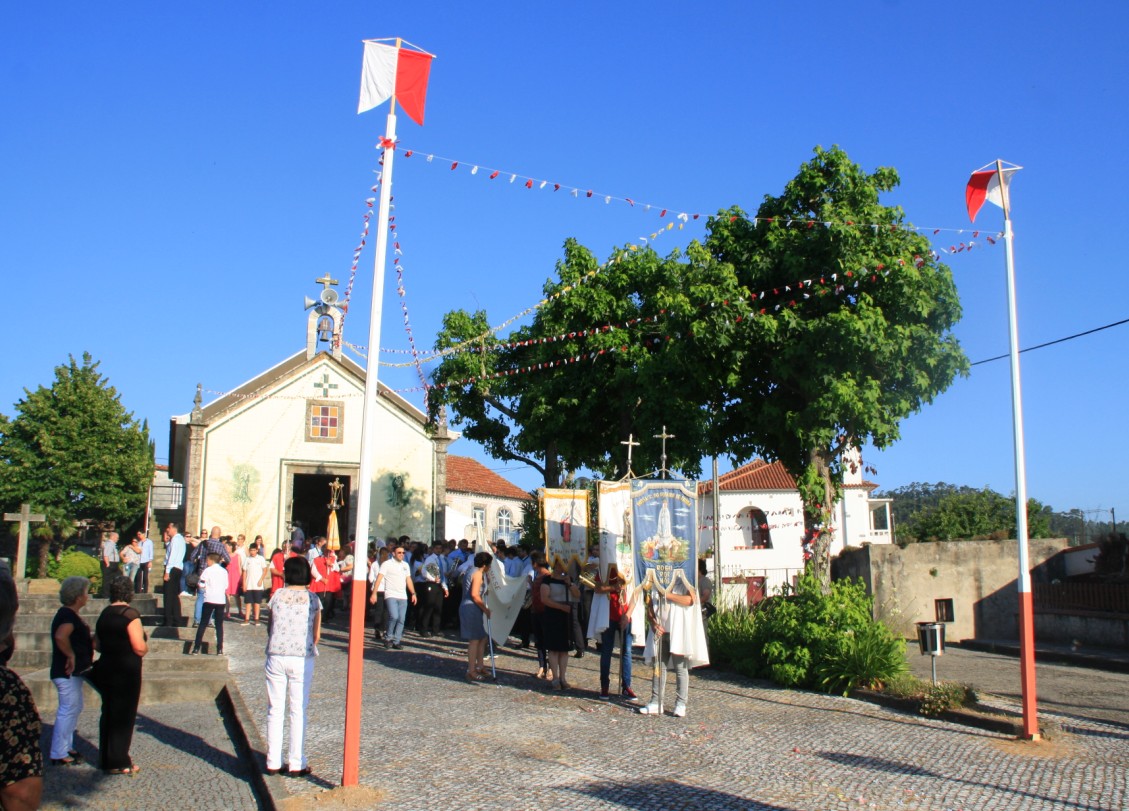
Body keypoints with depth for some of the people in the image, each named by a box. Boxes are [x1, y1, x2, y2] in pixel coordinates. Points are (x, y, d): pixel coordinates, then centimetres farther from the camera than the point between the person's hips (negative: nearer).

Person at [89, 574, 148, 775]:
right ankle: (118, 763, 8)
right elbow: (140, 648, -20)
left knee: (108, 713, 17)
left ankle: (105, 758, 26)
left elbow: (97, 644, 13)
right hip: (126, 672, -7)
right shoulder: (129, 613, -16)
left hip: (106, 669, 7)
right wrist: (146, 646, 1)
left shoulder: (104, 614, 7)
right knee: (124, 716, 2)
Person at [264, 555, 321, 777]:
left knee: (275, 710, 10)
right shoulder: (312, 599, -2)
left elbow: (269, 628, 6)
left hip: (276, 658, 1)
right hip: (302, 659, -1)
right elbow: (316, 635, 0)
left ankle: (273, 763, 13)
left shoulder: (277, 596, 0)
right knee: (298, 711, 6)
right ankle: (297, 764, 9)